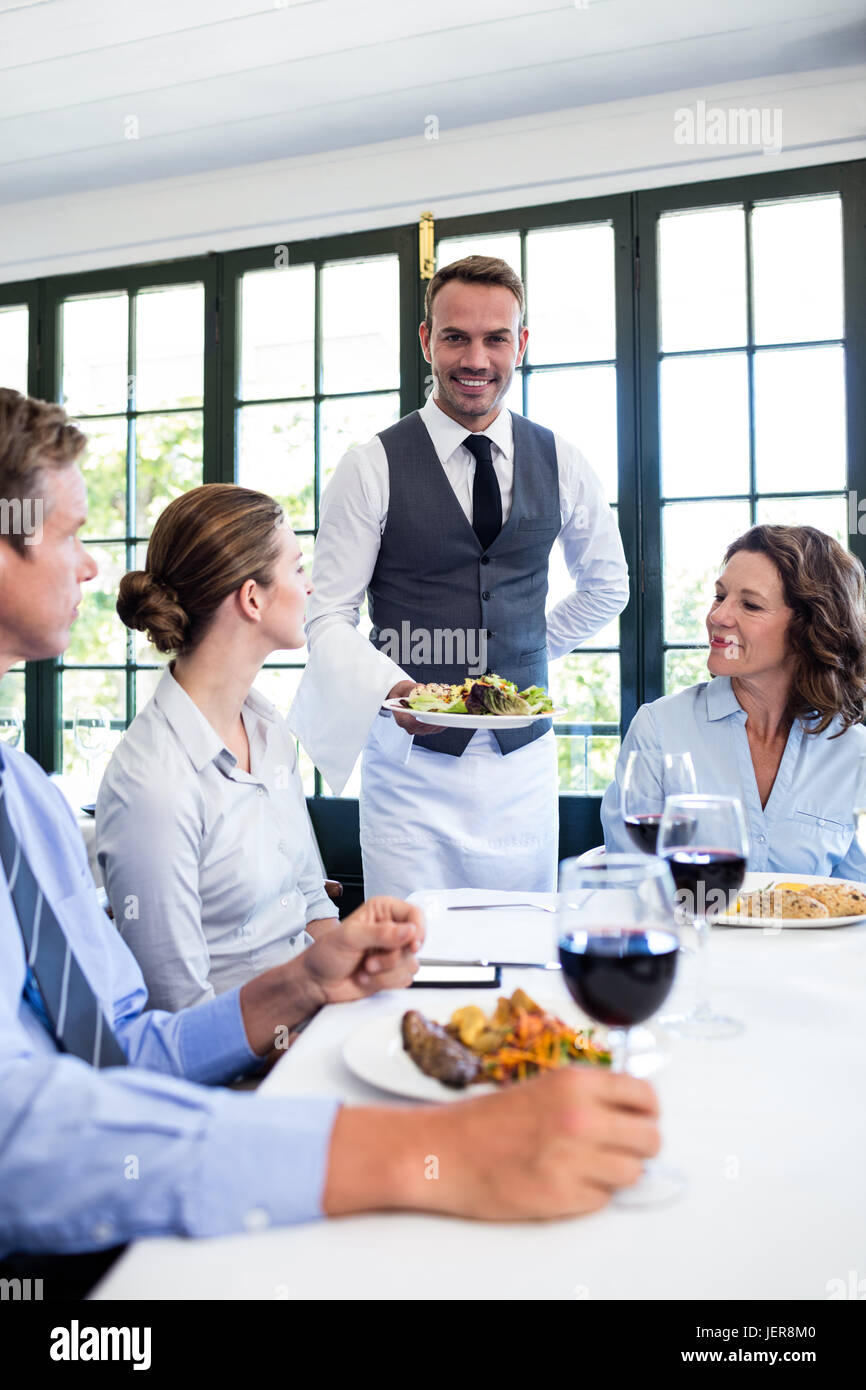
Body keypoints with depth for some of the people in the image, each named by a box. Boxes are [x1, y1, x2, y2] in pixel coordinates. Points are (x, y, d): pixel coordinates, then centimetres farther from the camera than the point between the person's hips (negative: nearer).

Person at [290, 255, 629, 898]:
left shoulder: (563, 465, 5)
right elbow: (329, 616, -6)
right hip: (410, 761, -3)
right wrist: (389, 685, -23)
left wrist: (533, 652, 11)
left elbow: (607, 584, 21)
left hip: (525, 763, 3)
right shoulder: (371, 469, -5)